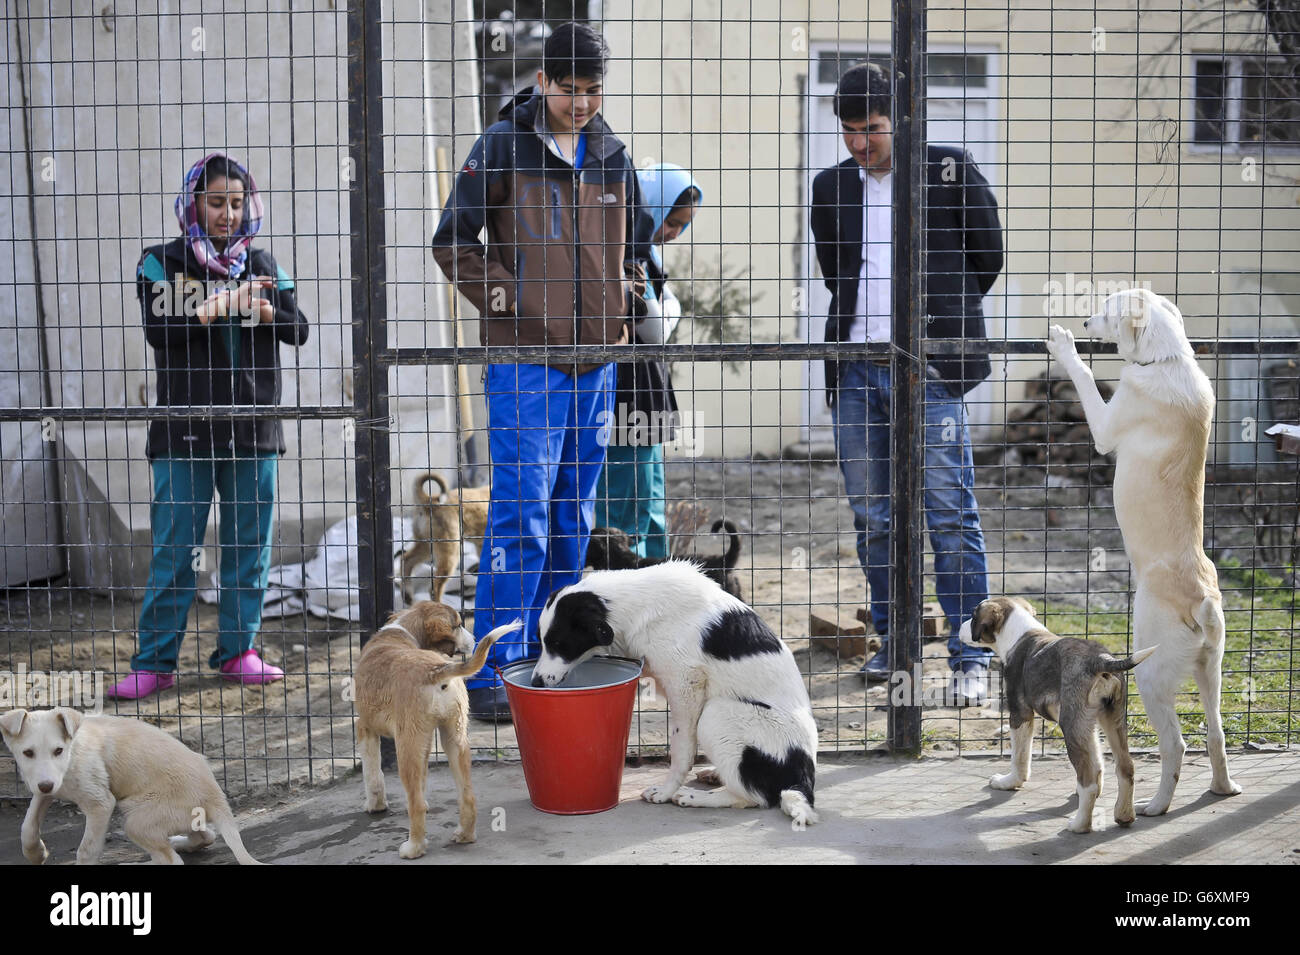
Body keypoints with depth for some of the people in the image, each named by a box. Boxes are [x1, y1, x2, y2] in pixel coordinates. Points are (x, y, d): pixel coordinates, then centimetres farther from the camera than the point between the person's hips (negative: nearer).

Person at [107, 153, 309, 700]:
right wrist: (221, 306, -19)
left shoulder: (261, 265, 13)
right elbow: (158, 329, -11)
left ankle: (238, 650, 17)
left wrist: (262, 311, -12)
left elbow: (298, 329, 7)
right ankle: (155, 661, 4)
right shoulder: (162, 263, 3)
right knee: (174, 547, -2)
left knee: (248, 543, 7)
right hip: (184, 429, -3)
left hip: (252, 428, 3)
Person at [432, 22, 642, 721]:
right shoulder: (503, 146, -4)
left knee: (573, 517, 11)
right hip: (523, 358, -6)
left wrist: (619, 312, 12)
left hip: (595, 362, 6)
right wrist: (499, 296, -11)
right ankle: (492, 674, -5)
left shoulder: (612, 157, 12)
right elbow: (452, 240, -3)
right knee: (521, 516, -10)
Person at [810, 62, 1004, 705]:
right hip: (855, 369, 5)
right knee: (872, 517, 10)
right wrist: (864, 324, 15)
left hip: (928, 369, -5)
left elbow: (987, 257, 7)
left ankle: (970, 657, 0)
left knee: (951, 516, -5)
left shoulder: (951, 172, 0)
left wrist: (940, 316, 11)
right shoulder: (831, 187, 13)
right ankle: (894, 641, 23)